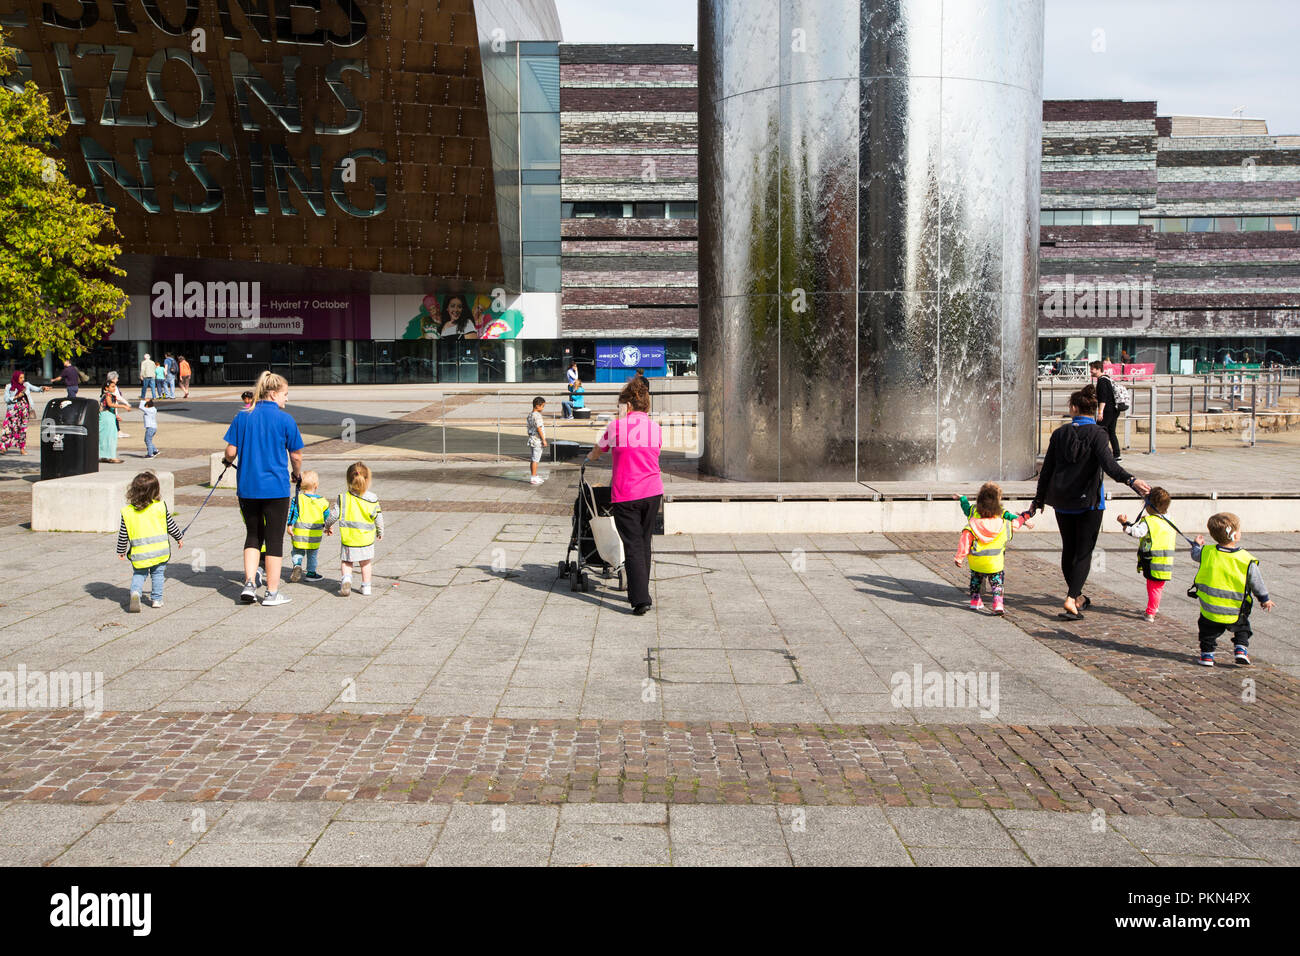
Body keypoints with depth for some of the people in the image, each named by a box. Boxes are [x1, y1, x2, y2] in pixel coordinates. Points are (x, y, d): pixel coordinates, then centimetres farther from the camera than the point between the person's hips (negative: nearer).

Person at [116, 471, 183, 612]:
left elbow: (123, 535, 2)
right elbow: (171, 525, 4)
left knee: (138, 574, 15)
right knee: (157, 574, 16)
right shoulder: (160, 507, -7)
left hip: (139, 553, 0)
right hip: (160, 550, 0)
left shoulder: (127, 512, -4)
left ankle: (135, 592, -10)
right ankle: (156, 599, 20)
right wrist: (179, 537, 21)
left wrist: (121, 551, 16)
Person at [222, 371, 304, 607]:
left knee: (253, 535, 18)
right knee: (274, 539, 5)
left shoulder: (243, 416, 1)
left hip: (247, 487, 4)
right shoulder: (285, 419, -8)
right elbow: (296, 456, -2)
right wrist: (297, 474, 18)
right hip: (276, 488, -4)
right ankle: (272, 593, 9)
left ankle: (249, 584, 7)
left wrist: (228, 461, 24)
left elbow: (231, 452, 1)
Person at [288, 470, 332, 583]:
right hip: (315, 534, 0)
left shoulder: (297, 498, -7)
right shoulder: (322, 501, -2)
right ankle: (311, 573, 21)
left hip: (299, 533, 0)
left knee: (298, 552, 16)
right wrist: (329, 528, 25)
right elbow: (327, 517, 9)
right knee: (312, 554, 15)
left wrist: (290, 526, -7)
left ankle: (297, 565, -8)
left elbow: (293, 513, -11)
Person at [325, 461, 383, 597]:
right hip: (366, 538, 1)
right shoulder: (372, 498, -7)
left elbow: (335, 515, -5)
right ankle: (366, 586, 20)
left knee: (346, 561, 13)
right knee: (365, 562, 16)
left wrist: (327, 525, 15)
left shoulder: (343, 497, -8)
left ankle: (346, 579, -11)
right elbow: (378, 517, 0)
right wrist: (380, 532, 16)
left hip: (348, 538, -1)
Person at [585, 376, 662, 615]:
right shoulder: (655, 427, 8)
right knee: (644, 543, 16)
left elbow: (595, 453, 13)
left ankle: (641, 599, -10)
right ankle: (639, 593, 24)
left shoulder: (616, 426, -3)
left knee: (633, 546, -3)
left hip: (626, 495, -4)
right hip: (653, 492, 4)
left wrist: (590, 456, 38)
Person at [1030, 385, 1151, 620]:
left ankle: (1077, 597, 28)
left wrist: (1039, 500, 14)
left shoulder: (1060, 433, 2)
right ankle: (1071, 600, -10)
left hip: (1062, 501, 4)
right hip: (1088, 502, -3)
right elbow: (1108, 463, -25)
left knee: (1068, 549, 16)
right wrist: (1131, 481, -35)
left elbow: (1047, 469, 6)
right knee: (1084, 552, 2)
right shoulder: (1096, 433, -9)